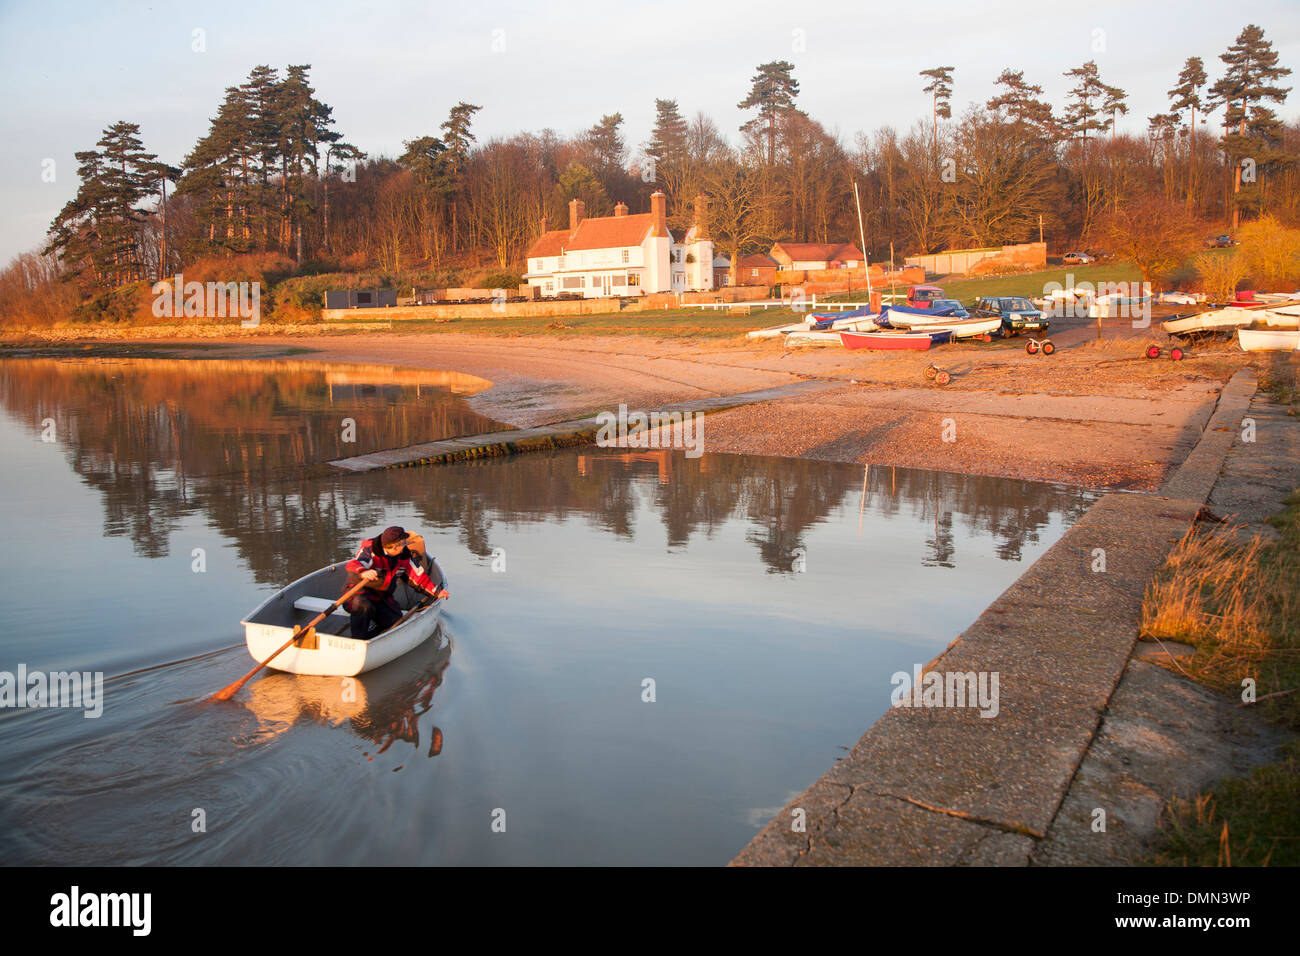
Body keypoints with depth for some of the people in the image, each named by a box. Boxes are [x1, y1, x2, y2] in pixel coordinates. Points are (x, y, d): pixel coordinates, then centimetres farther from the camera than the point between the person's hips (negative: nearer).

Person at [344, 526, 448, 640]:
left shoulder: (405, 556, -2)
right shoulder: (371, 550, -20)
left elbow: (419, 576, 9)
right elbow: (353, 564, -38)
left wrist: (436, 592, 6)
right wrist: (363, 572, -62)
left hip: (382, 596, 6)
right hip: (358, 590, -5)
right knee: (363, 606, -39)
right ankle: (357, 641, -21)